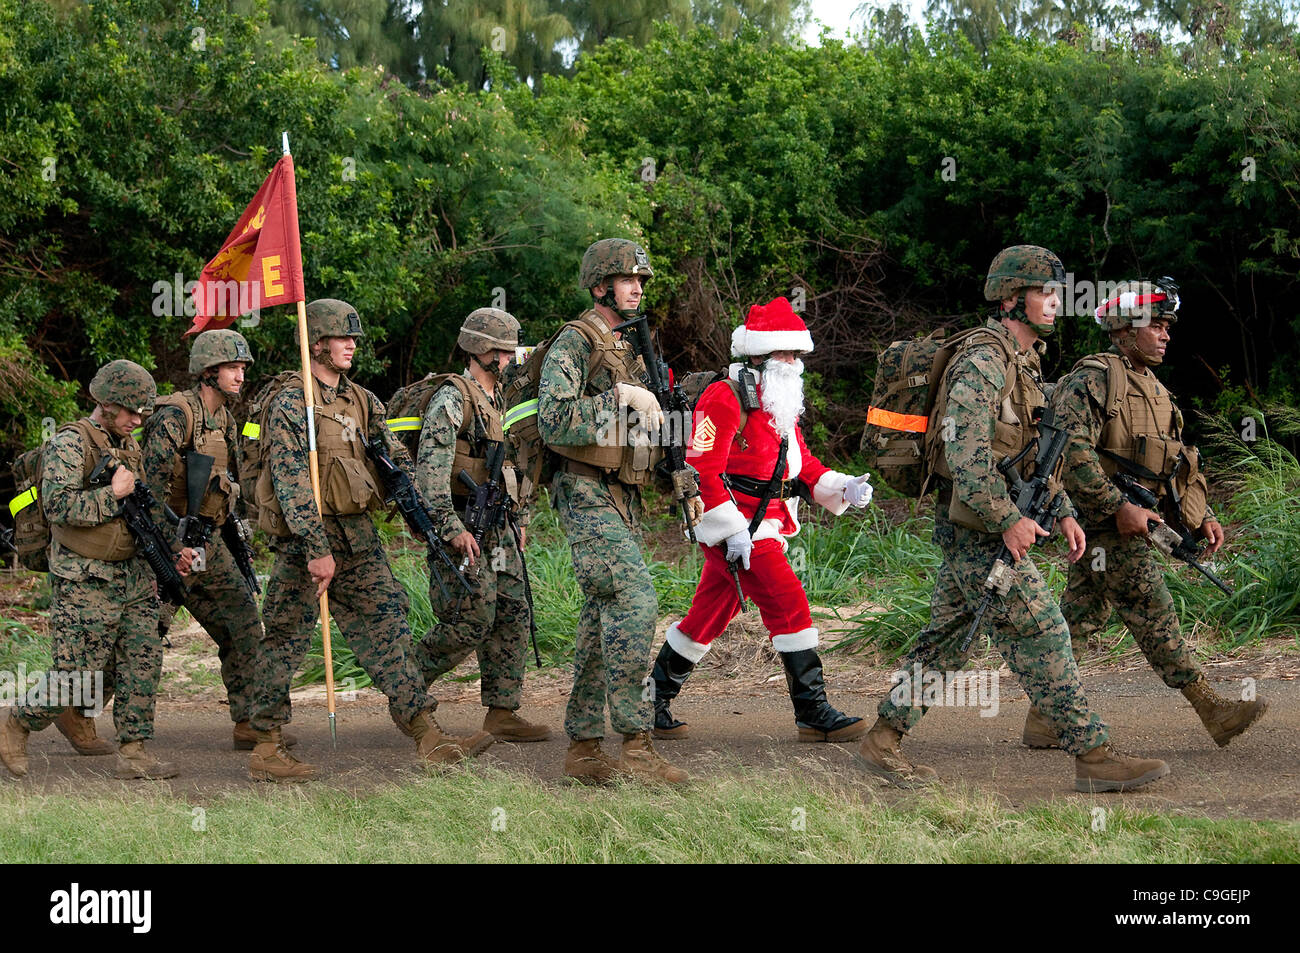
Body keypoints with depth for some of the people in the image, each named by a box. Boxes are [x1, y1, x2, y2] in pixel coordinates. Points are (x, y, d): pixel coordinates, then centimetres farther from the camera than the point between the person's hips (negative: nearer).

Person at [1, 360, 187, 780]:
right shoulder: (70, 443, -12)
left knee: (143, 663, 0)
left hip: (134, 576, 7)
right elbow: (58, 505, -25)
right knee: (79, 676, -5)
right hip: (85, 582, -7)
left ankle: (133, 753, 5)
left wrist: (170, 552, 10)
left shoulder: (129, 446, 13)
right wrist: (112, 493, -19)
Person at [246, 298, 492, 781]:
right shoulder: (290, 404, -9)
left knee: (387, 627, 2)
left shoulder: (362, 402, 14)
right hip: (306, 538, -7)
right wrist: (317, 550, -21)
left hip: (357, 536, 7)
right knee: (286, 638, -1)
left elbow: (397, 462, 14)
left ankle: (429, 738, 0)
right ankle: (266, 748, 5)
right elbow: (291, 483, -16)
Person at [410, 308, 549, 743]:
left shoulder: (495, 399, 17)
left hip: (497, 528, 9)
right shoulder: (452, 398, -12)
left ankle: (502, 714, 4)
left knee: (512, 616, 2)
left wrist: (515, 520, 23)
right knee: (471, 621, -11)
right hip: (463, 527, -9)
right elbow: (431, 466, -22)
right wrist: (452, 528, -28)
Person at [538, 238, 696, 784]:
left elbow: (649, 432, 27)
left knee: (604, 619, 8)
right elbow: (554, 421, -21)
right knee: (634, 602, -21)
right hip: (588, 497, -9)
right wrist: (620, 399, -20)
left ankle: (583, 747, 12)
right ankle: (635, 744, -21)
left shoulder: (630, 350, 20)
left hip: (624, 501, 9)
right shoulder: (574, 344, -7)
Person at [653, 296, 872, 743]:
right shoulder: (723, 400, -14)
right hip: (732, 527, -10)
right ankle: (813, 713, -12)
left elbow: (802, 466, 19)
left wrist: (843, 489, -1)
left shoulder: (780, 406, 17)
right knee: (790, 606, -14)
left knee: (709, 618, 14)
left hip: (766, 529, 10)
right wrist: (733, 531, -23)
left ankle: (649, 703, 22)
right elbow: (702, 471, -19)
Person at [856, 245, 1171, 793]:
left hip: (975, 527, 10)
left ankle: (883, 741, 19)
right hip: (975, 526, -10)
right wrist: (1007, 520, -23)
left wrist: (1064, 513, 13)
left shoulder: (1024, 365, 17)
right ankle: (1092, 757, -9)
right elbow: (966, 453, -24)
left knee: (946, 640, 13)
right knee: (1042, 634, -10)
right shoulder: (983, 362, -16)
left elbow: (1032, 452, 24)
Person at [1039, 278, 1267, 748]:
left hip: (1131, 517, 9)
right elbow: (1072, 452, -22)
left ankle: (1044, 719, 13)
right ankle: (1213, 712, -8)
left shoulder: (1151, 387, 18)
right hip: (1105, 522, -9)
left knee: (1080, 619, 10)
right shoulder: (1092, 380, -12)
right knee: (1152, 612, -7)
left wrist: (1201, 516, 14)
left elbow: (1174, 460, 24)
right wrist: (1120, 508, -24)